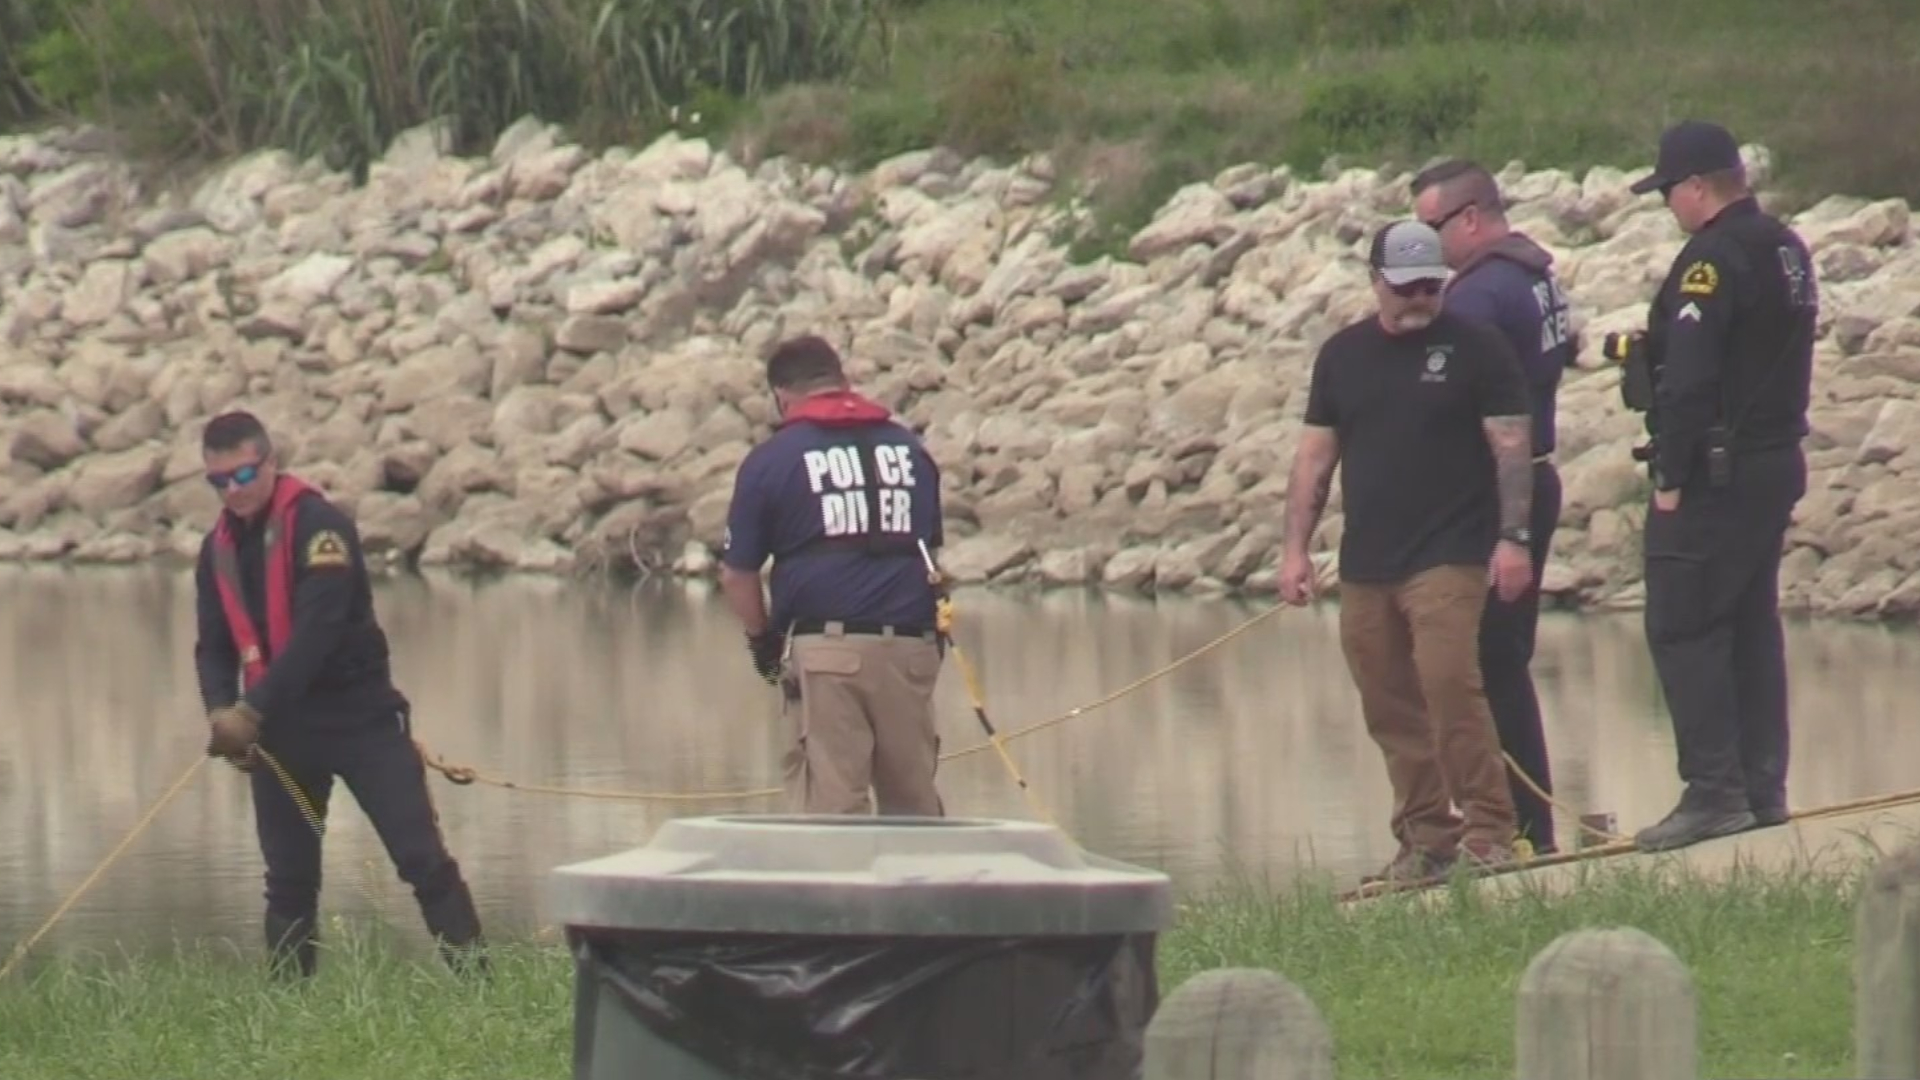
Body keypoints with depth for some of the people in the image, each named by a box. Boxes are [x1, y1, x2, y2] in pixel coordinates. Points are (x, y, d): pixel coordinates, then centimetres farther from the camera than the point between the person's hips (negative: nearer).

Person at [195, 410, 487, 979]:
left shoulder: (318, 526, -14)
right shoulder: (217, 549, 7)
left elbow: (317, 630, -23)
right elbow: (214, 647, 9)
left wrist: (254, 711, -26)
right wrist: (221, 712, -12)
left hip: (360, 715, -6)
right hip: (280, 728, 6)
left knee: (424, 860, -9)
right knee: (288, 879, 9)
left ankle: (475, 981, -9)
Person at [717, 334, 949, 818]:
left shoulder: (771, 460, 2)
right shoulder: (909, 447, 14)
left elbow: (737, 574, 4)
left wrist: (761, 638, 20)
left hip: (825, 651, -4)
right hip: (909, 646, 4)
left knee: (832, 802, -4)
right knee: (915, 807, 10)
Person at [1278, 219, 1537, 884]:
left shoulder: (1477, 349, 0)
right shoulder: (1343, 355, 11)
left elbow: (1511, 446, -2)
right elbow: (1315, 455, 14)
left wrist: (1513, 538, -10)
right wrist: (1295, 547, 9)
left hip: (1449, 559, -5)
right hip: (1365, 566, 5)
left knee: (1449, 688, -17)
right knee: (1391, 710, 5)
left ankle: (1487, 830, -12)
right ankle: (1425, 837, 13)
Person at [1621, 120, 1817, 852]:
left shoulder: (1714, 258, -18)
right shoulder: (1786, 250, 12)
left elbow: (1689, 380, -22)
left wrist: (1672, 479, -17)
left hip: (1716, 477, -10)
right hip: (1776, 463, 10)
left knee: (1682, 631, -6)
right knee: (1751, 626, 14)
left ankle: (1714, 791, -11)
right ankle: (1763, 786, 14)